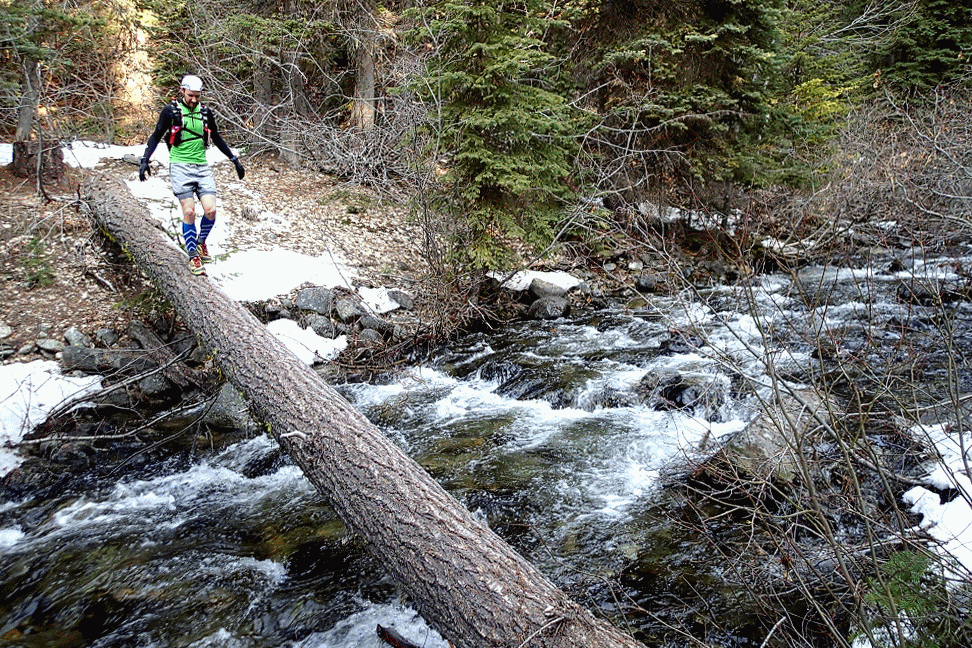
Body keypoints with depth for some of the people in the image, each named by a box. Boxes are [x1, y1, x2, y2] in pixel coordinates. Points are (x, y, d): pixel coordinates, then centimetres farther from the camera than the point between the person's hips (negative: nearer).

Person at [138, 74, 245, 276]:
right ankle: (194, 256, 1)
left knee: (210, 209, -11)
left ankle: (201, 242, 17)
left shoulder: (205, 113, 10)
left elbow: (217, 139, 21)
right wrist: (144, 160, -4)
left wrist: (235, 160, 21)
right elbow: (156, 136, 6)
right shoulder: (170, 111, 0)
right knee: (189, 212, -10)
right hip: (180, 167, -3)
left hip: (202, 167, 3)